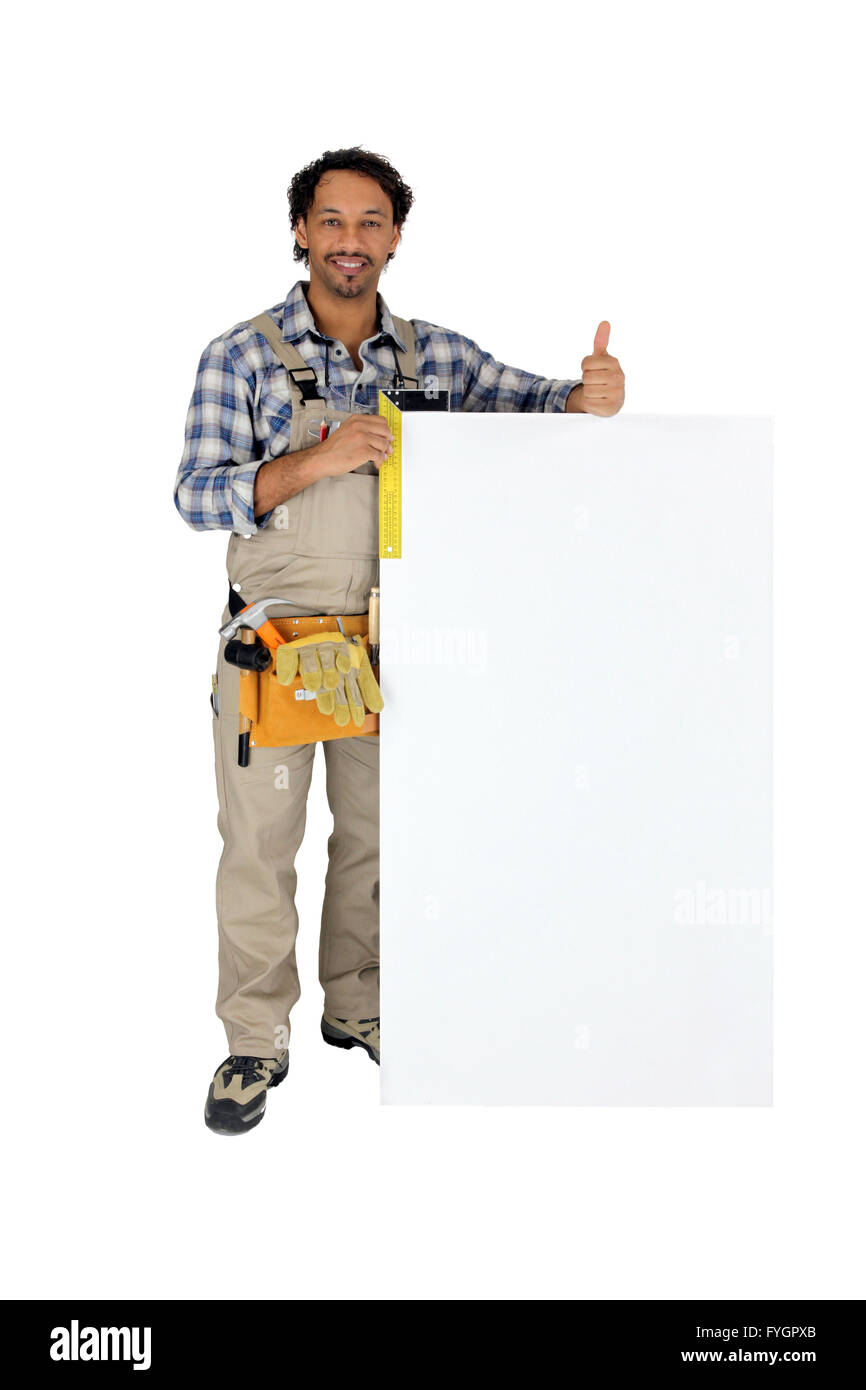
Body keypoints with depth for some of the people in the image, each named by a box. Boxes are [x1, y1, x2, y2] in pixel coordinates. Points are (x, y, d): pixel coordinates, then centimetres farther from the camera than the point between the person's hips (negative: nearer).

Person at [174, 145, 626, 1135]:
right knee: (259, 837, 2)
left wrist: (590, 396, -22)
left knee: (376, 828, 14)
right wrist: (317, 461, -25)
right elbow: (196, 497, -10)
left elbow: (532, 402, 2)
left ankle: (358, 1006, 33)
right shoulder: (243, 356, -4)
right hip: (274, 632, -3)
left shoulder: (431, 354, 5)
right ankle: (256, 1042, 18)